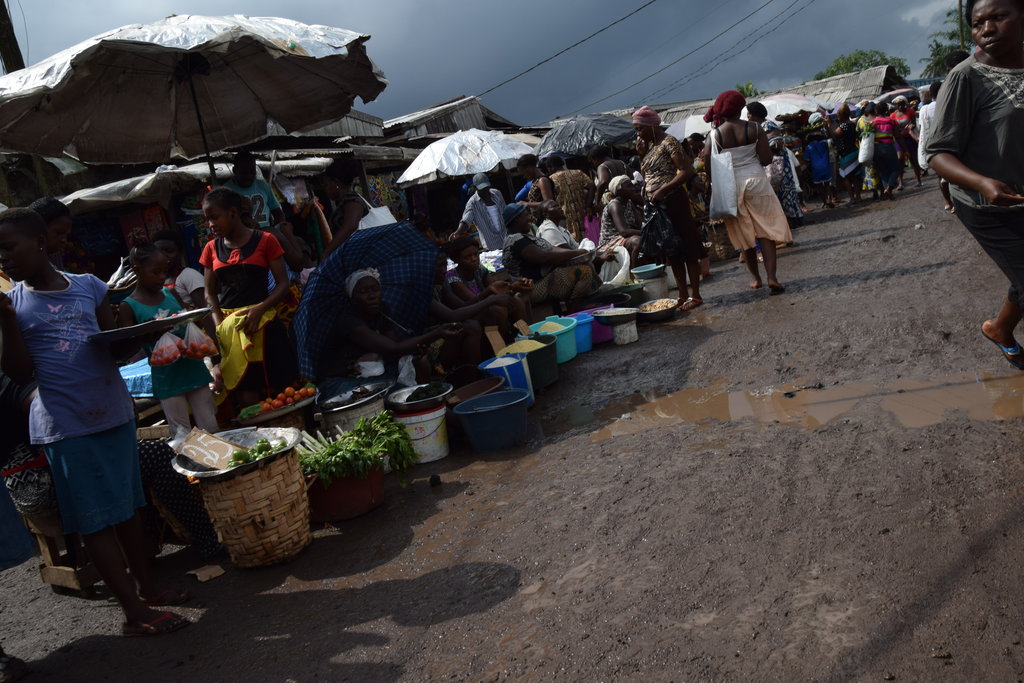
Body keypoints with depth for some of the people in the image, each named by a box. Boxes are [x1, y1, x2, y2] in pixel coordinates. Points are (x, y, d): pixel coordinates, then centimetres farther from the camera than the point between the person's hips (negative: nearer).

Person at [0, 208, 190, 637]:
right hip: (66, 426, -3)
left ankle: (146, 587, 28)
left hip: (113, 412, 3)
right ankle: (135, 612, 6)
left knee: (127, 506, 14)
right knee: (95, 519, 1)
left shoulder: (89, 287, 5)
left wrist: (139, 337, -11)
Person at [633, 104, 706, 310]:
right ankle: (683, 295, 17)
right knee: (671, 251, 11)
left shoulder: (669, 142, -10)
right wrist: (641, 154, 6)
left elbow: (686, 171, -18)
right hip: (656, 204, 9)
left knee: (685, 247, -3)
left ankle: (695, 295, 2)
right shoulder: (650, 145, 15)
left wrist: (662, 190, -23)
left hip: (672, 201, -9)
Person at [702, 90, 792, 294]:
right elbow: (766, 159, -8)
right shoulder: (754, 128, -5)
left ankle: (755, 277, 24)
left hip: (731, 187, 1)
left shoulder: (715, 135, -6)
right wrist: (750, 159, 12)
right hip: (755, 181, -1)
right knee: (766, 231, 5)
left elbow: (708, 165, -6)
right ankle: (771, 278, -6)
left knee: (745, 234, 14)